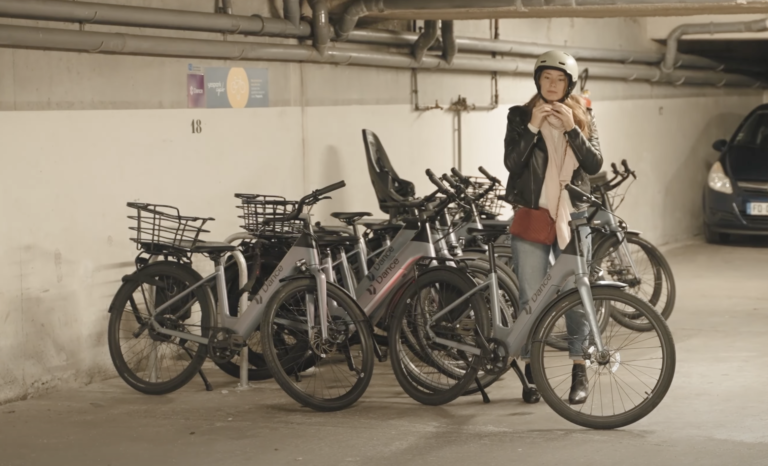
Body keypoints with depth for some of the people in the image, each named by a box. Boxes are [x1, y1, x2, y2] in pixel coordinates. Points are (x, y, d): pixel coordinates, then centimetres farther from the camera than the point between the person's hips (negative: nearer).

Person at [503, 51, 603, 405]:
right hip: (531, 215, 0)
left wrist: (571, 129, -13)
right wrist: (532, 127, -15)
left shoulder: (582, 117, 9)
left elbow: (595, 164, -3)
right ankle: (531, 369, 12)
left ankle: (580, 372, 8)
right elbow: (512, 162, -6)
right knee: (531, 297, 1)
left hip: (572, 215, 1)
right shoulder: (520, 116, 6)